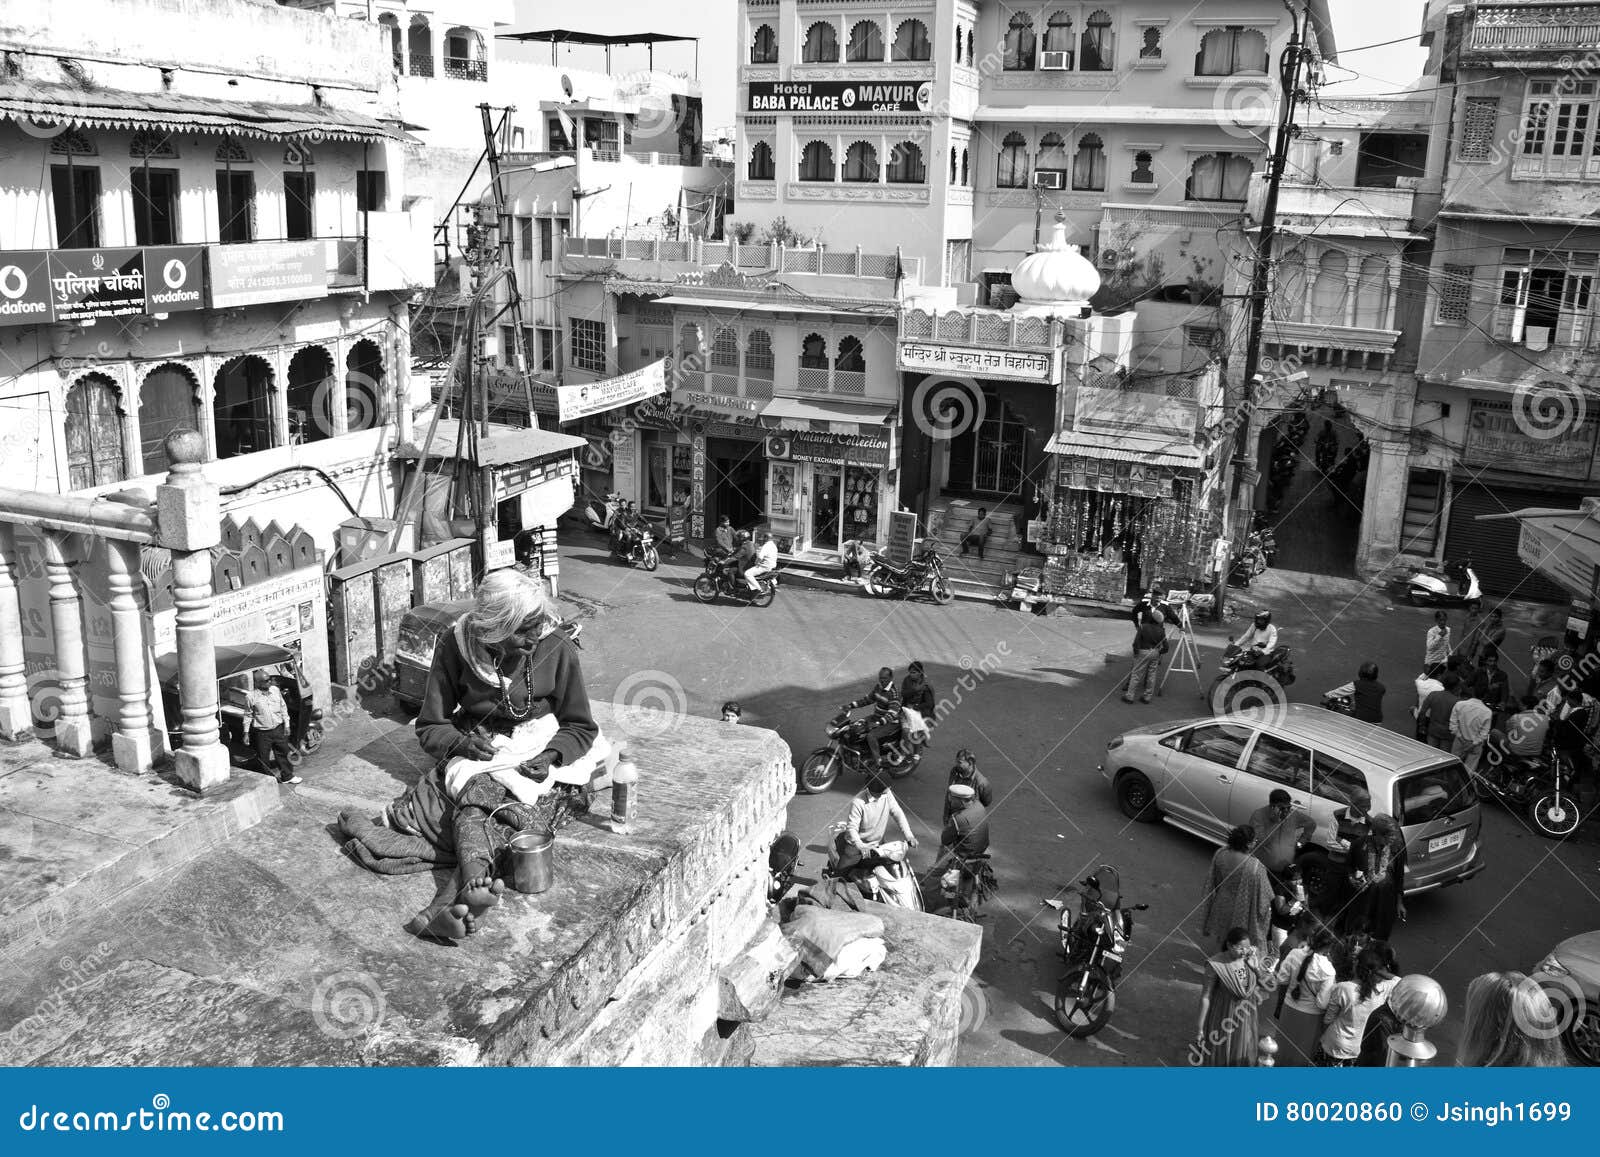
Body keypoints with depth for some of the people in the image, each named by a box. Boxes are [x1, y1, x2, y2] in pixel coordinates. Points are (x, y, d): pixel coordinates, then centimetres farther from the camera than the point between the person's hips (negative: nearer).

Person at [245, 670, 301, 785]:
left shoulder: (275, 690, -2)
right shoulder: (251, 697, -13)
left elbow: (283, 707, 9)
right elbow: (248, 716, -2)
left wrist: (286, 725, 9)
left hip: (278, 729, 4)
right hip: (262, 732, -4)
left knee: (283, 753, 14)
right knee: (264, 758, 7)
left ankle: (287, 776, 30)